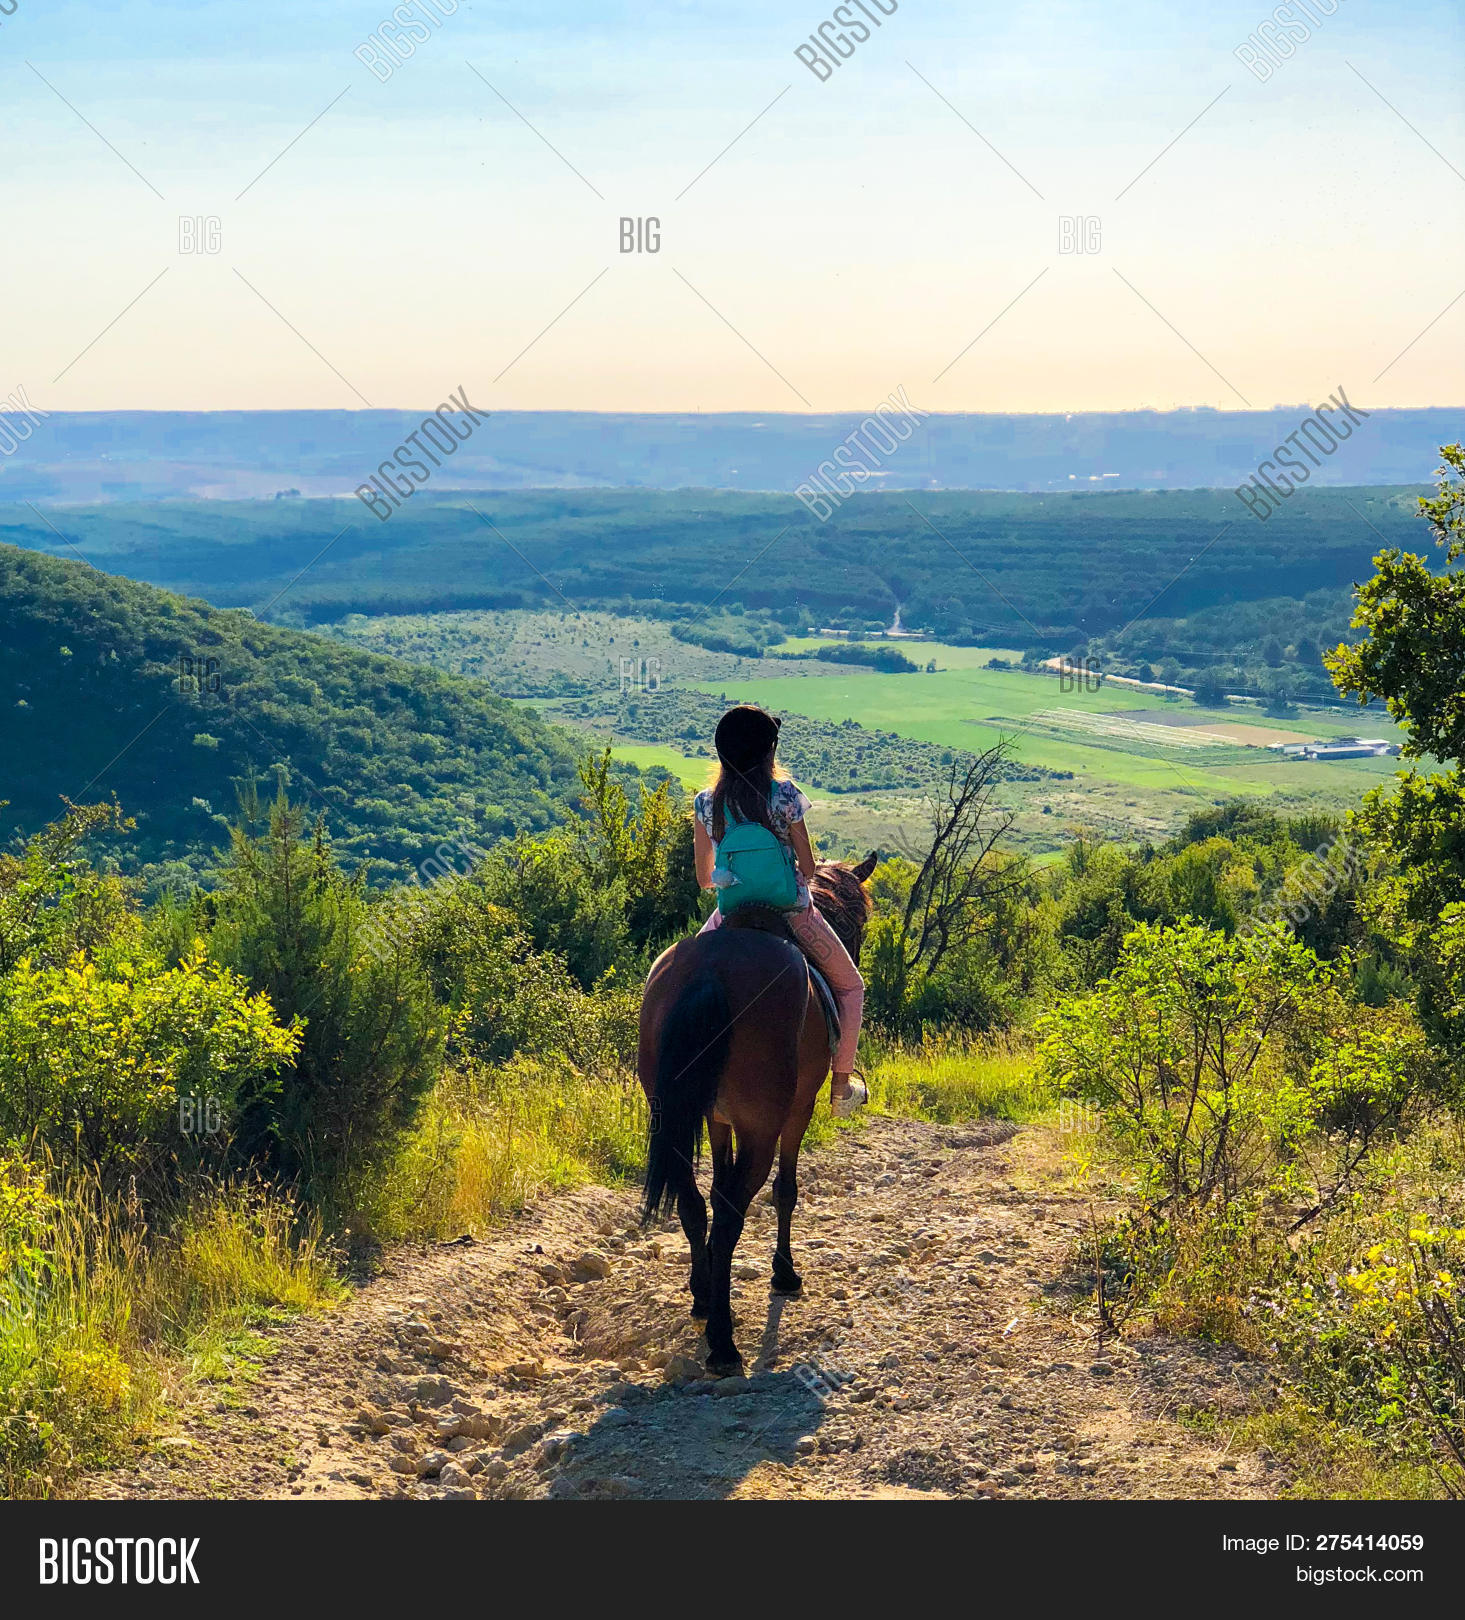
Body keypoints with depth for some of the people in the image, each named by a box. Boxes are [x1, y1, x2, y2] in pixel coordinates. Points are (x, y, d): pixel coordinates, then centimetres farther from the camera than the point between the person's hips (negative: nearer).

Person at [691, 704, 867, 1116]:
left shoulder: (706, 803, -4)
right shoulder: (785, 794, -12)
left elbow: (704, 878, 3)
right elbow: (808, 866, -7)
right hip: (792, 913, -2)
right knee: (849, 985, 19)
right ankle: (841, 1083, 15)